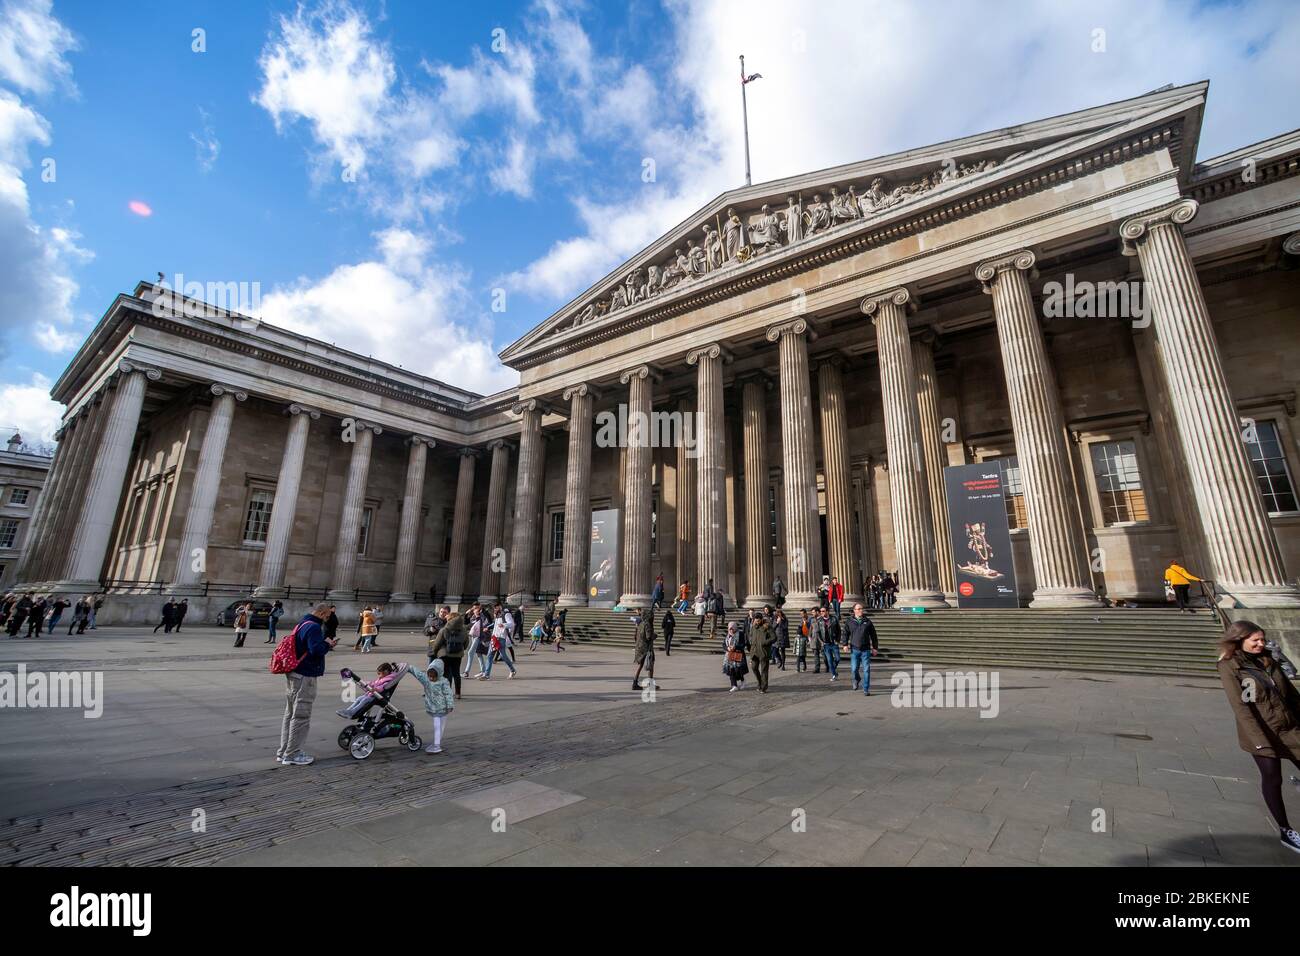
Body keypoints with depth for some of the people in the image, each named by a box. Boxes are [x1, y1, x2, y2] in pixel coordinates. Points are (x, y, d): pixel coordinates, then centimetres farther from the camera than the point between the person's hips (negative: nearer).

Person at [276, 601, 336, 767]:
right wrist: (329, 645, -10)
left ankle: (284, 751, 26)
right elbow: (316, 649, -28)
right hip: (305, 677, -11)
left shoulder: (301, 624, 14)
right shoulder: (313, 627, -18)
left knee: (290, 714, 17)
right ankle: (292, 755, 4)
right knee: (301, 716, -2)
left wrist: (326, 644, 10)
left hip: (293, 675, 11)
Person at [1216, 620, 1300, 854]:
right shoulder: (1229, 667, -14)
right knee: (1272, 780, 5)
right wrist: (1260, 741, -22)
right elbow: (1240, 706, -18)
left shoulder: (1268, 660, 6)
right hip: (1261, 733, -5)